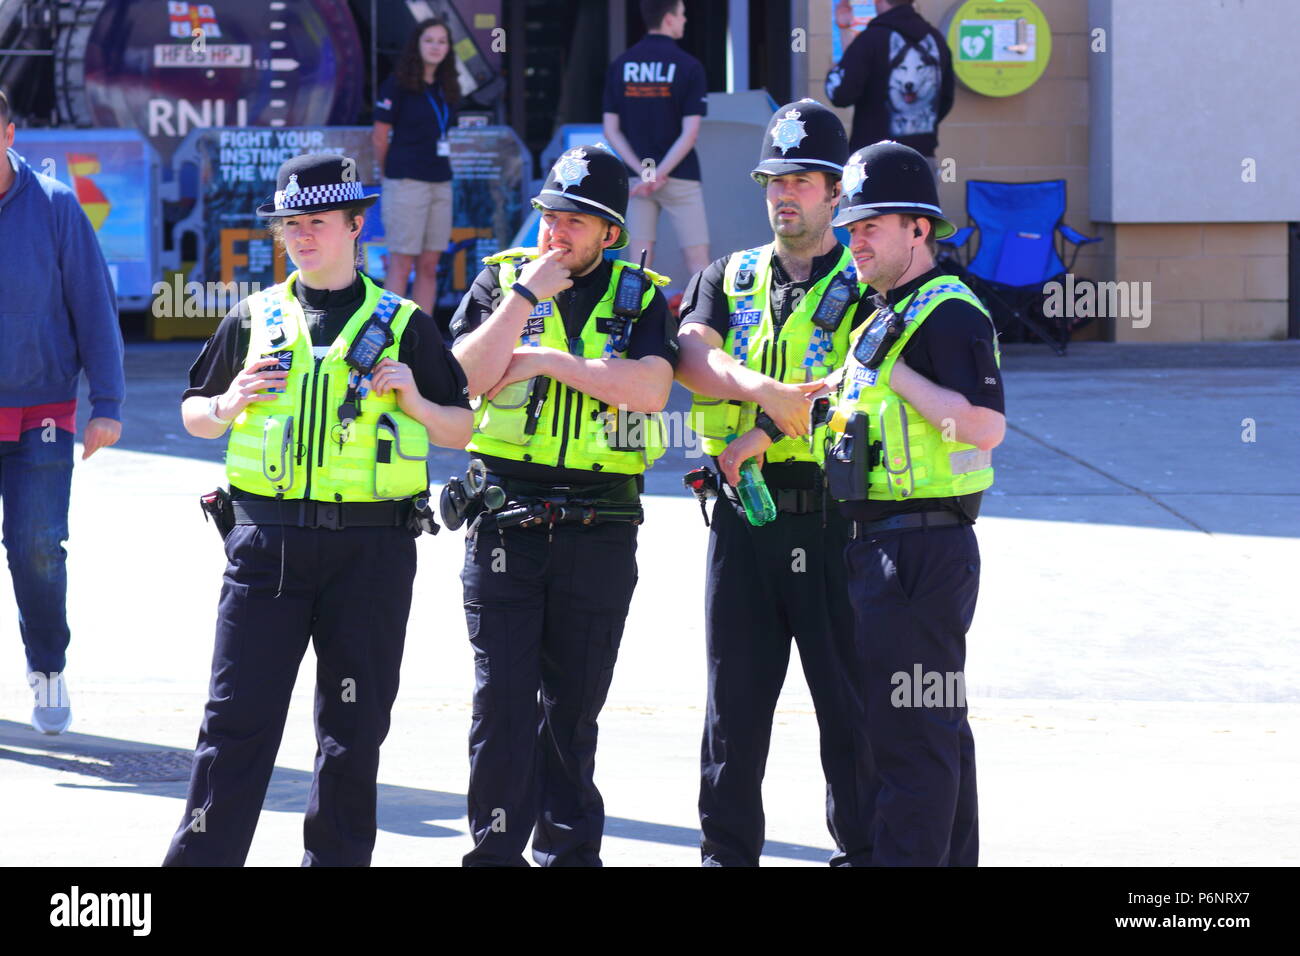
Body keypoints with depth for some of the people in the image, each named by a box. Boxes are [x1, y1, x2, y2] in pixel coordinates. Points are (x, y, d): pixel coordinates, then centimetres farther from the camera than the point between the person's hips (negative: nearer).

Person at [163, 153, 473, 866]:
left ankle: (338, 857, 15)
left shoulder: (403, 325, 7)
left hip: (371, 547, 0)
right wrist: (230, 404, -3)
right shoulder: (255, 318, 11)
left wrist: (415, 402, -8)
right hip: (268, 538, 0)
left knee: (354, 726, 5)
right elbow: (193, 414, 19)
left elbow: (463, 431, 11)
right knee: (239, 715, -4)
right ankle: (202, 857, -1)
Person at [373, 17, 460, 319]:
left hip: (440, 184, 6)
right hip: (407, 183, -6)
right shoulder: (398, 84, -5)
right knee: (401, 265, -6)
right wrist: (391, 174, 6)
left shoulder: (446, 89, 13)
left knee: (429, 267, 6)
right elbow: (380, 136, -3)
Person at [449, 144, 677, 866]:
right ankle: (497, 850, 1)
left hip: (600, 530, 1)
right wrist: (528, 296, -12)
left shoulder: (640, 297, 5)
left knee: (575, 704, 9)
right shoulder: (500, 280, 6)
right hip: (506, 521, 0)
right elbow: (466, 375, -9)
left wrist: (549, 361, -13)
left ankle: (569, 847, 18)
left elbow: (651, 388, -12)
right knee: (503, 697, -5)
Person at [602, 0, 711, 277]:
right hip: (680, 176, -3)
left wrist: (644, 171, -5)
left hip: (637, 172, 3)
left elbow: (611, 131, 1)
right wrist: (659, 175, -12)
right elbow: (689, 134, -13)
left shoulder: (619, 66, 5)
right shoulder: (688, 67, -7)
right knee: (697, 260, 1)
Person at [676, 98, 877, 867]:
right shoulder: (729, 279, 14)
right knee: (735, 702, 8)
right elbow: (693, 358, -4)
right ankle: (728, 850, 16)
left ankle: (862, 850, 7)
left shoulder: (863, 287, 2)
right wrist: (765, 390, -22)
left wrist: (762, 432, -18)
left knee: (849, 703, 0)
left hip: (833, 517, -3)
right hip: (743, 518, 3)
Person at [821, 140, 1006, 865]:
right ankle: (951, 859, 23)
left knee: (912, 733, -9)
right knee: (934, 730, 16)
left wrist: (898, 376, -21)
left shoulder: (949, 312, -14)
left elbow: (985, 425, -25)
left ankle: (908, 856, -9)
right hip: (884, 549, 10)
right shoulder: (886, 314, 18)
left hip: (922, 552, -10)